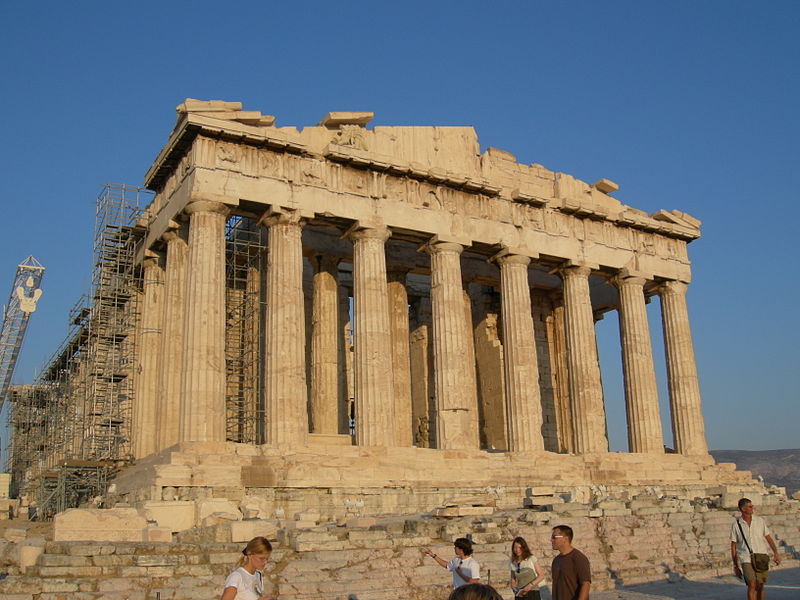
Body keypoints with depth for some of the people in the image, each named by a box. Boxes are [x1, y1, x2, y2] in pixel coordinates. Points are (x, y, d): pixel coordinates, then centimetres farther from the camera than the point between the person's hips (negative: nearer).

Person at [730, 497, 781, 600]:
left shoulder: (760, 521, 4)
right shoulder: (736, 524, -1)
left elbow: (768, 538, 9)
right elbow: (733, 546, 3)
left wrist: (776, 553, -6)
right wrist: (735, 565, 3)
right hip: (746, 559, -2)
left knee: (760, 587, 8)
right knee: (752, 585, -14)